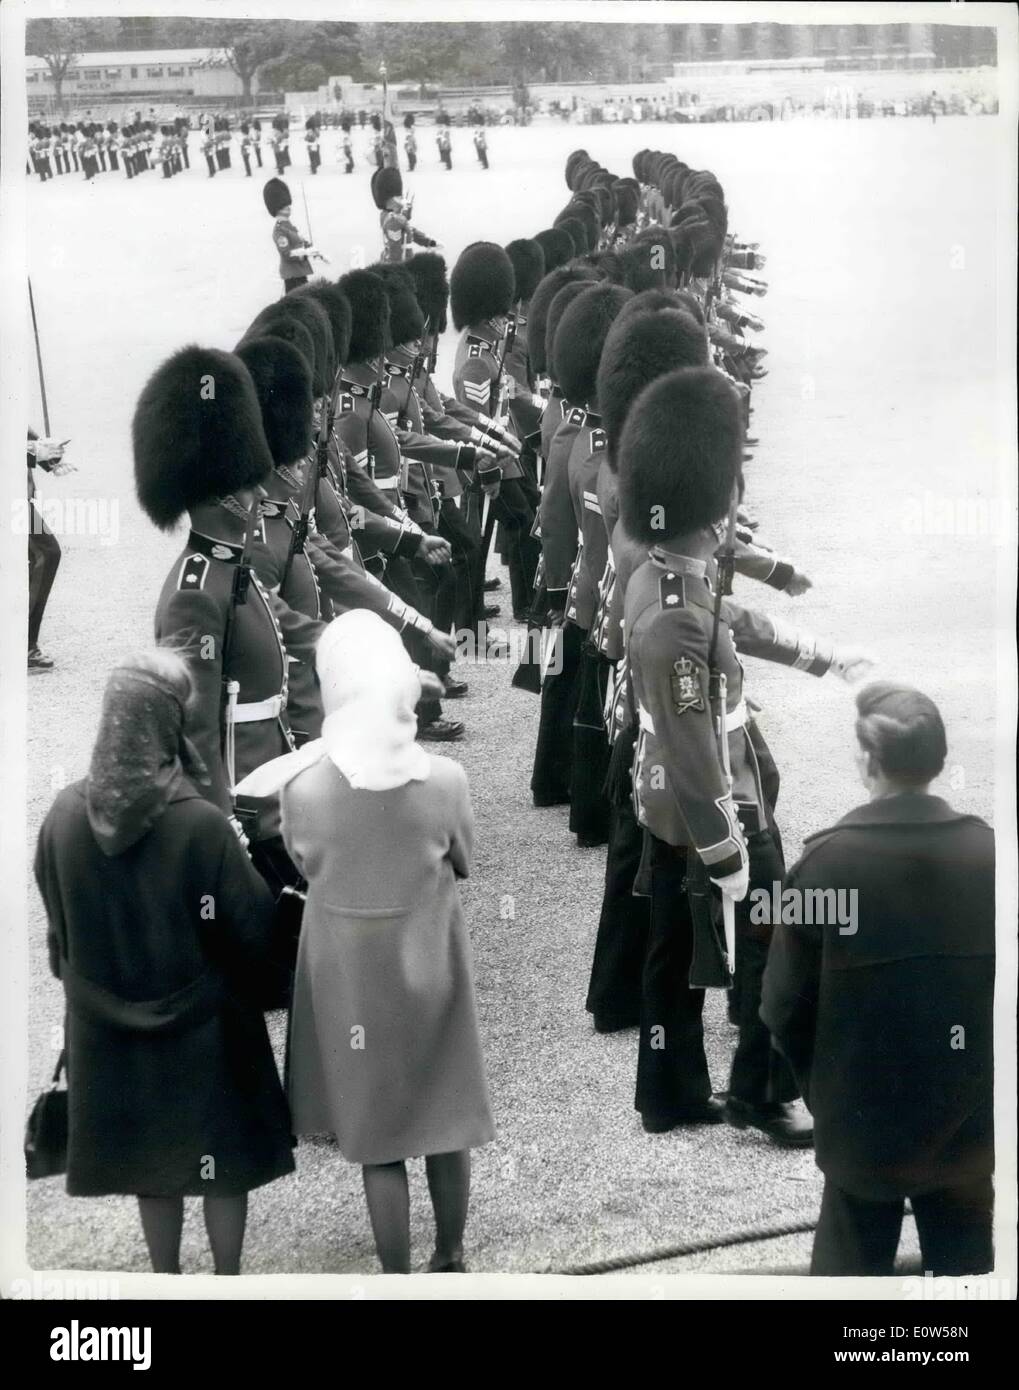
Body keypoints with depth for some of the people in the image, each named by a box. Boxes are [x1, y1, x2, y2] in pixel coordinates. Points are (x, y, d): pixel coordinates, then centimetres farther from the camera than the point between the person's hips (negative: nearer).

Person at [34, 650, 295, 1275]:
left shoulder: (66, 813, -14)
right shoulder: (200, 824, -27)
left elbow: (58, 926, 1)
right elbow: (251, 926, -16)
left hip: (108, 1023, 4)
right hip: (201, 1024, -4)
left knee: (149, 1159, 21)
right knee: (223, 1158, 18)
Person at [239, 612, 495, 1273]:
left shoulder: (302, 785, -23)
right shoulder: (445, 779, -19)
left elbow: (308, 867, -3)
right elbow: (463, 866, -1)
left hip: (352, 977, -1)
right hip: (431, 970, 1)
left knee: (377, 1133, 13)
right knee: (445, 1122, 20)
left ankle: (398, 1276, 25)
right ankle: (451, 1259, 37)